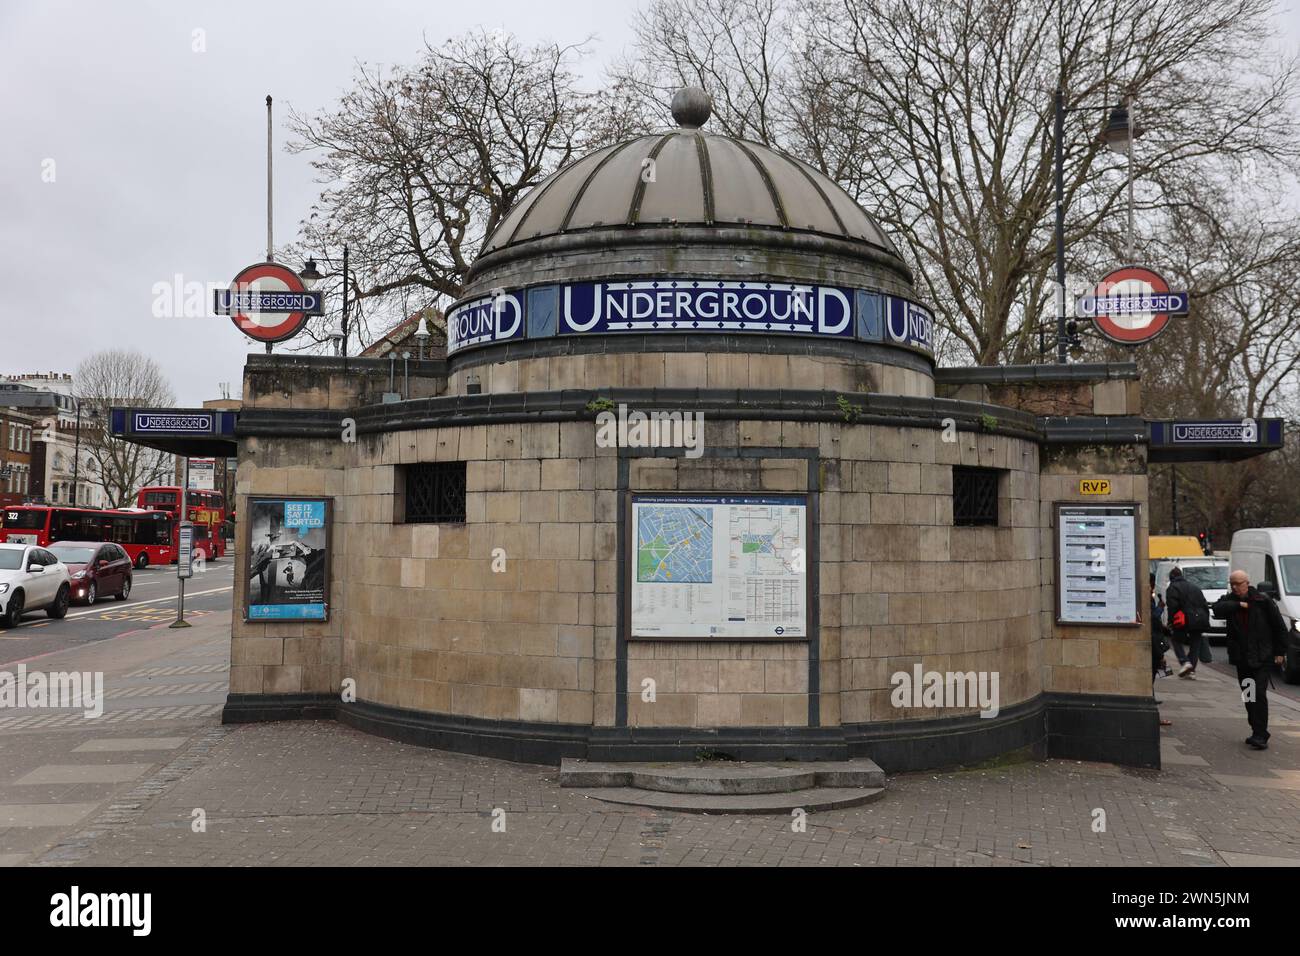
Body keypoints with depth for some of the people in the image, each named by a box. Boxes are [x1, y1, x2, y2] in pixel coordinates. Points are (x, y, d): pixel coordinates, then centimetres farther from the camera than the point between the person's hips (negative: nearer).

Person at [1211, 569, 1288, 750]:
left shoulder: (1263, 601, -5)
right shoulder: (1229, 601, 5)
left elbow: (1279, 627, 1)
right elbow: (1217, 609, -18)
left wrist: (1280, 652, -1)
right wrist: (1239, 605, -20)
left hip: (1263, 658, -4)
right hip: (1242, 658, 4)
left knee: (1259, 694, -13)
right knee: (1248, 697, 10)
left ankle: (1260, 735, -13)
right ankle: (1257, 732, 22)